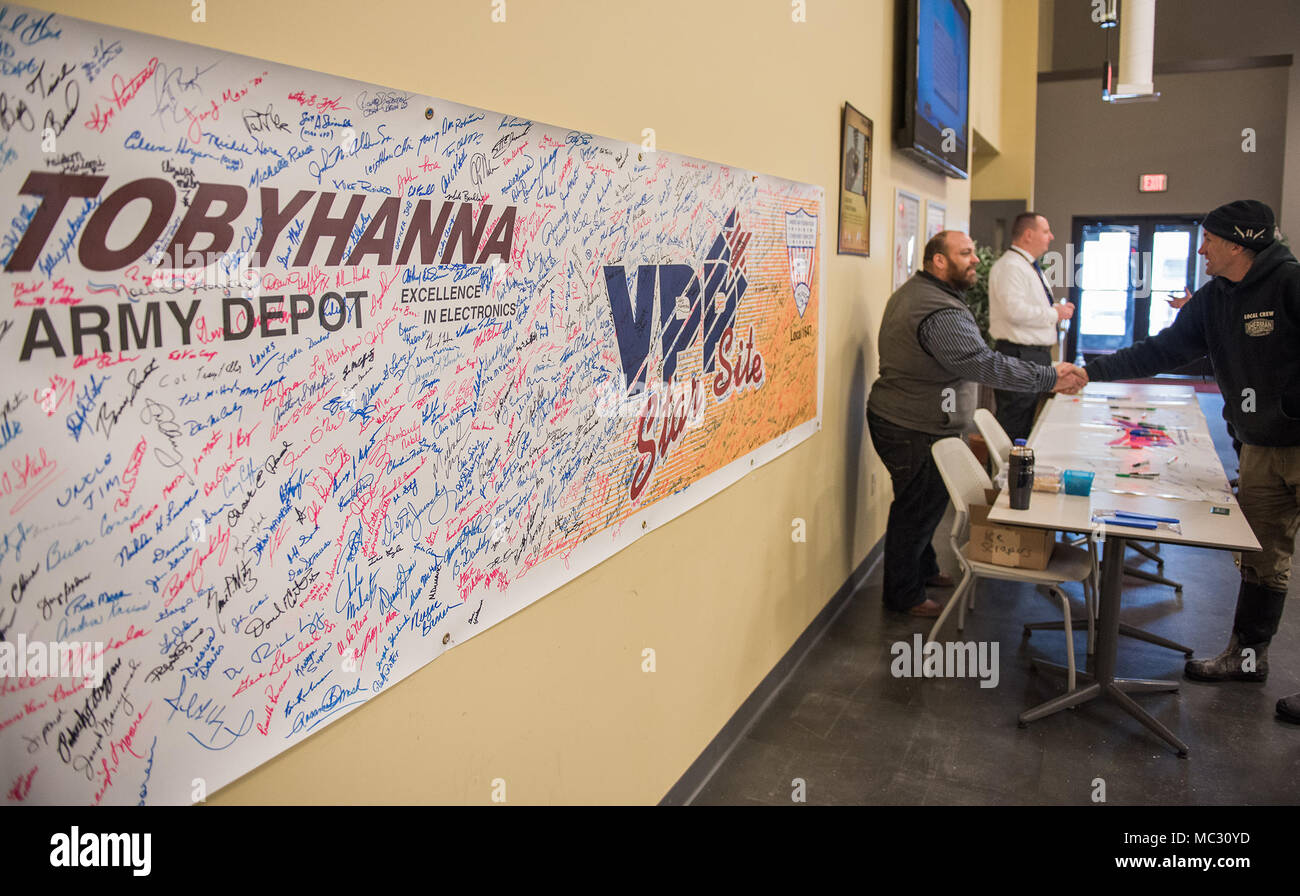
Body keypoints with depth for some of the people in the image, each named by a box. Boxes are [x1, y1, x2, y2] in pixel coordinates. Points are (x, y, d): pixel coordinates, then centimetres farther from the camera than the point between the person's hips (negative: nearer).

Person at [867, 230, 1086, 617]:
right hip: (913, 432, -11)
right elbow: (986, 364, -33)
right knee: (917, 509, 3)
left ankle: (923, 568, 42)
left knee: (924, 502, 24)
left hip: (898, 418, 11)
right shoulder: (940, 314, -27)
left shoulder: (912, 292, 10)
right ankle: (904, 595, 18)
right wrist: (1050, 378, -28)